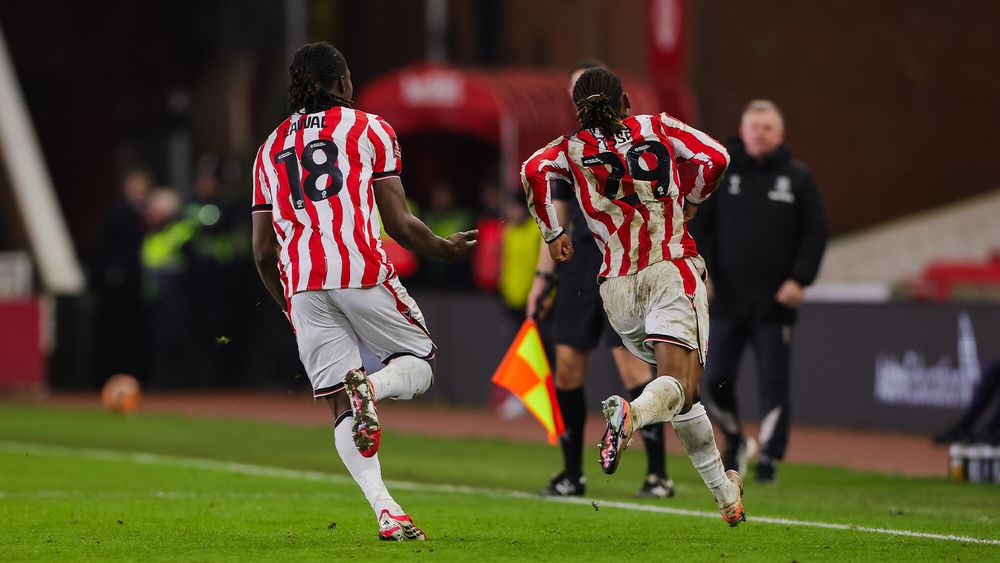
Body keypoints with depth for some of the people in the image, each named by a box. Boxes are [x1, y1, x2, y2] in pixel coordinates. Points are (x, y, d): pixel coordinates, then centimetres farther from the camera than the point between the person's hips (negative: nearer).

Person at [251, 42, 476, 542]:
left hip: (300, 283, 4)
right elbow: (399, 224, 4)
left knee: (342, 406, 5)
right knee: (419, 365, 15)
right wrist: (445, 248, 23)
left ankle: (384, 510, -13)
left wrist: (290, 305, 34)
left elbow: (263, 251, 20)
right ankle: (371, 387, -21)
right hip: (361, 270, -4)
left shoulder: (271, 148, 22)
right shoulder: (369, 130, 10)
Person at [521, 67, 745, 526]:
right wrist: (689, 202, 20)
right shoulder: (658, 128, 10)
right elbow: (715, 158, 2)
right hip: (672, 268, -3)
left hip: (618, 285, 3)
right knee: (679, 384, -16)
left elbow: (534, 170, -8)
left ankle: (726, 496, 19)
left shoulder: (574, 148, 10)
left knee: (674, 378, 18)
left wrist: (552, 233, 4)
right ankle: (631, 414, -50)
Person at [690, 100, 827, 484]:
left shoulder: (797, 178, 5)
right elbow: (698, 225, 7)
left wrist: (800, 279, -7)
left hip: (775, 303, -1)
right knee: (716, 380, 0)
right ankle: (735, 441, 23)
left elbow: (814, 233, 5)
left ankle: (771, 455, 6)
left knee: (773, 384, -2)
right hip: (726, 298, 1)